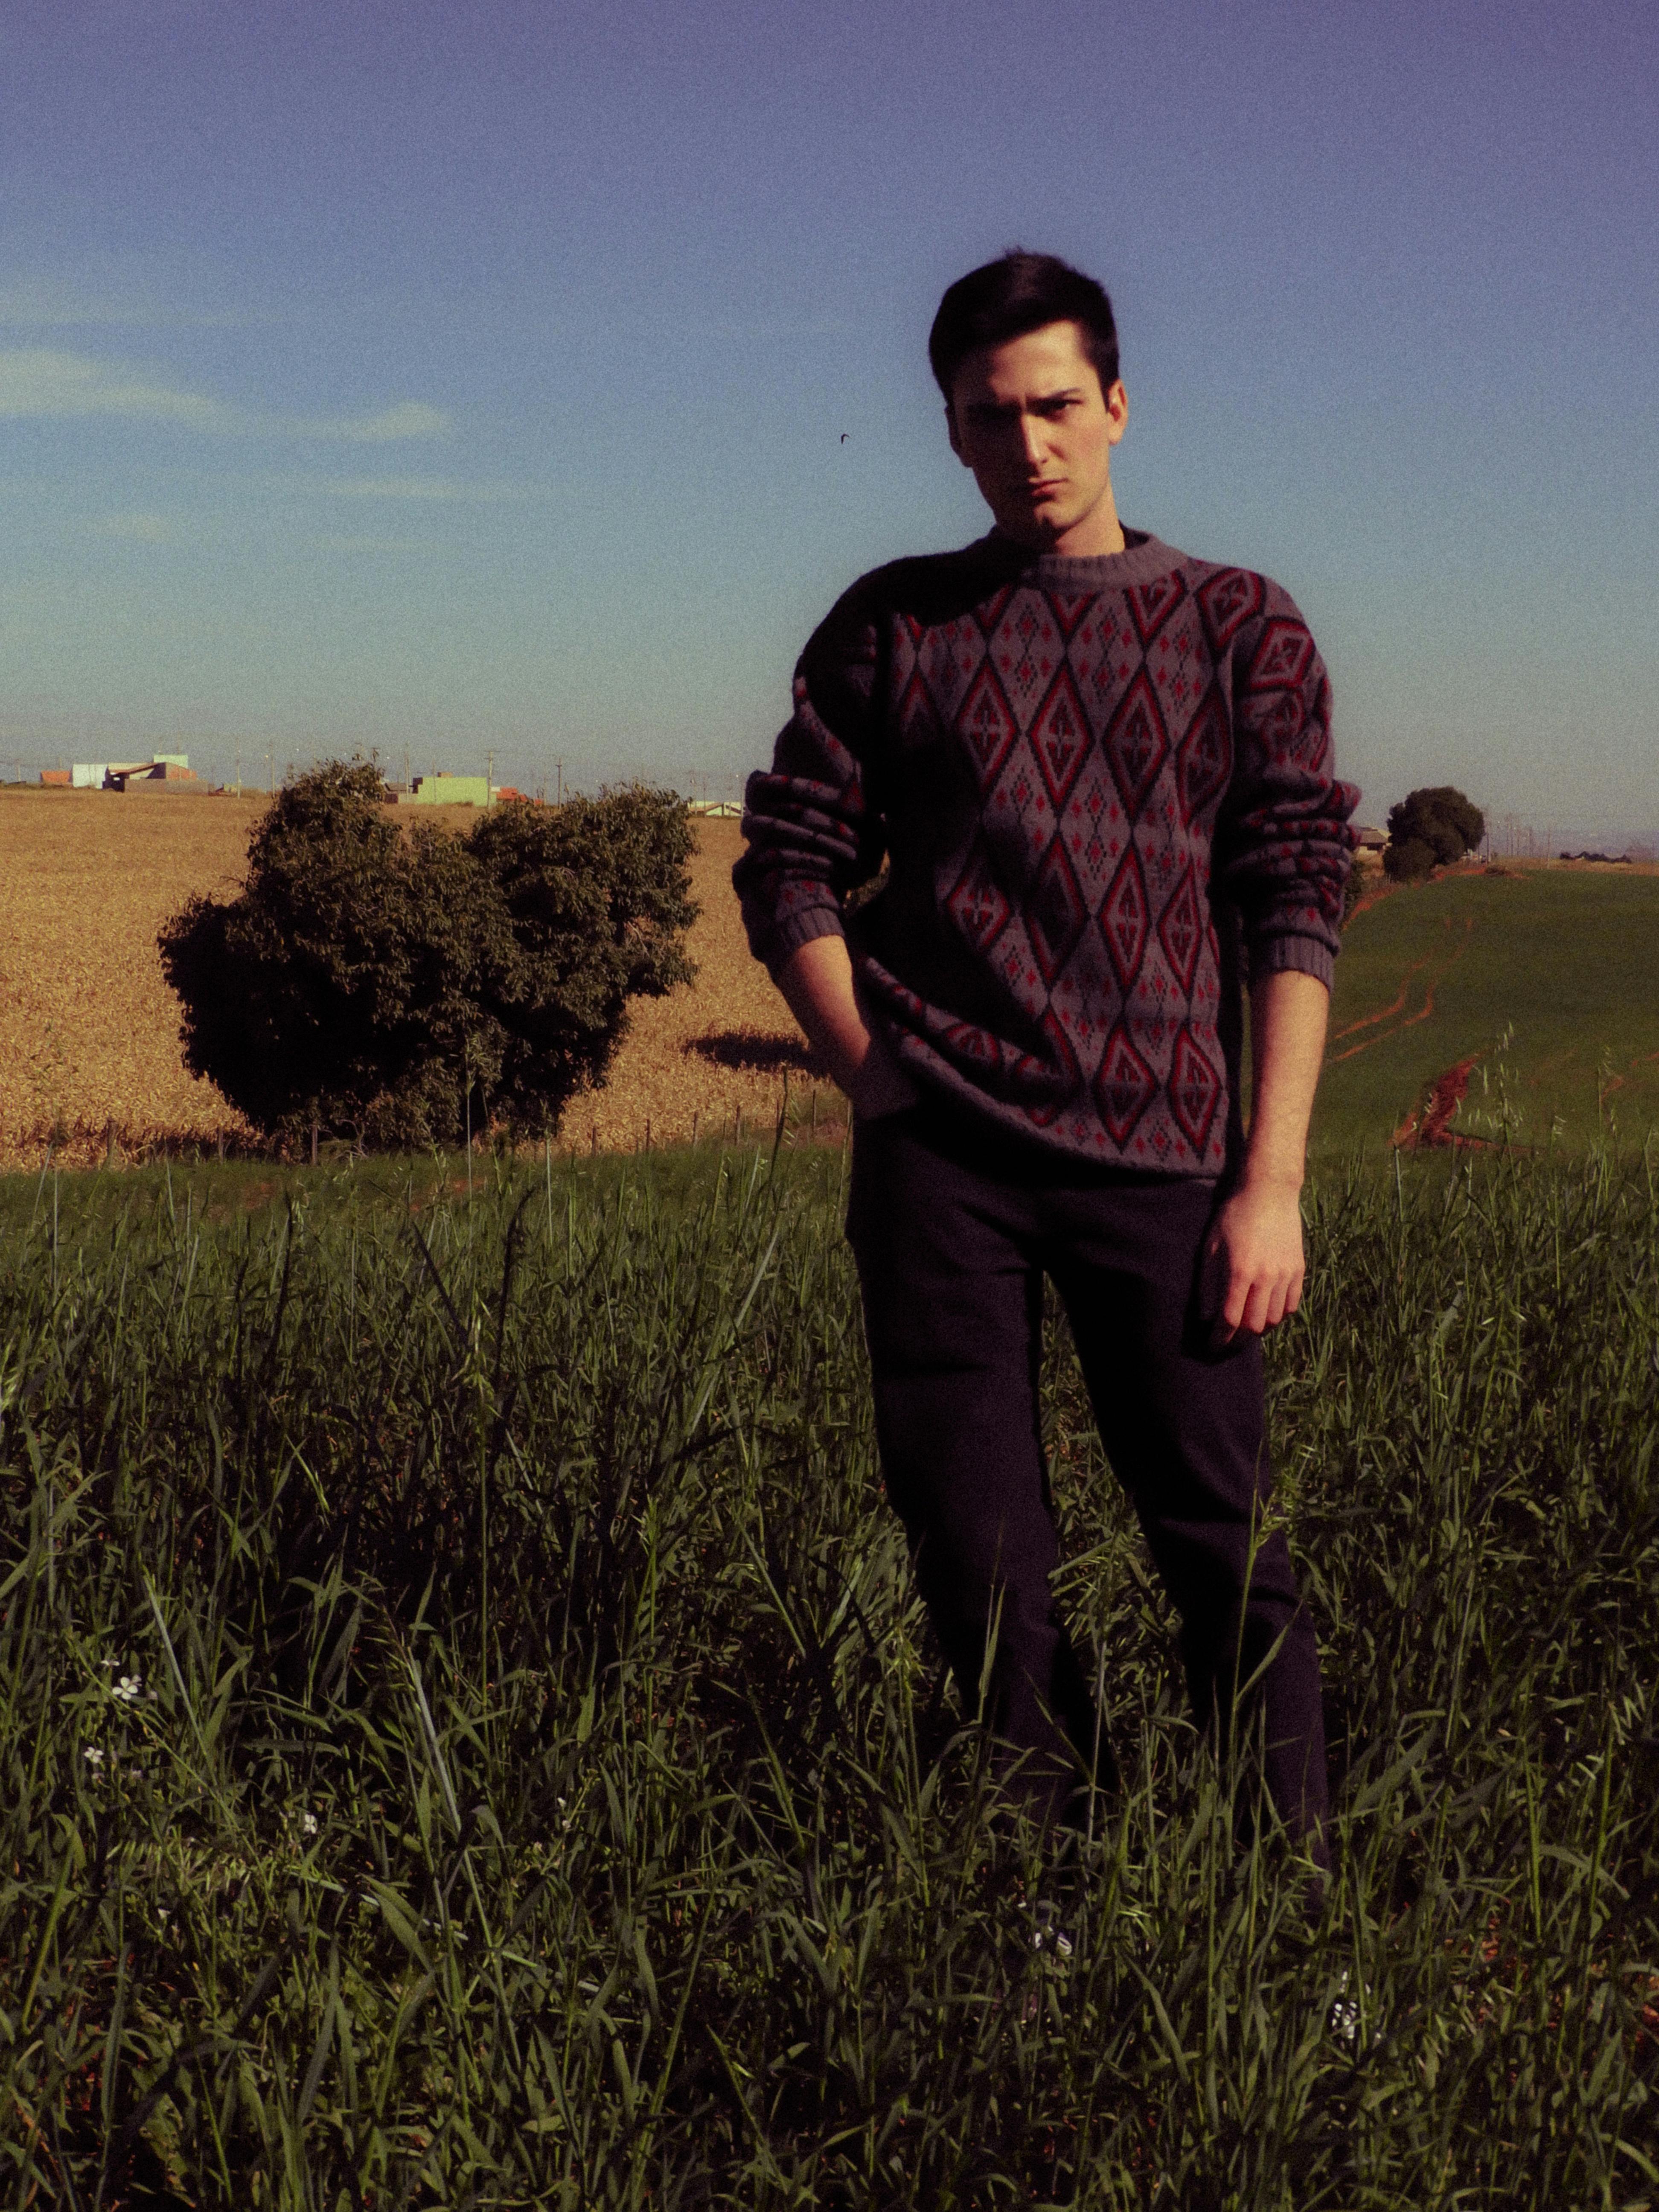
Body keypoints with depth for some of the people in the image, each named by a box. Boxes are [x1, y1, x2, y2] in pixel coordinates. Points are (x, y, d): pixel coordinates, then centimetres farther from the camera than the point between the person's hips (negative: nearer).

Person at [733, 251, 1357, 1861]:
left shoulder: (1241, 630, 8)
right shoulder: (889, 629, 11)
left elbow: (1296, 902, 2)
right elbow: (788, 867, 13)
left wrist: (1272, 1181, -5)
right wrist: (876, 1078, 0)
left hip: (1159, 1155, -1)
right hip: (940, 1156, 1)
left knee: (1221, 1536, 0)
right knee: (978, 1555, 4)